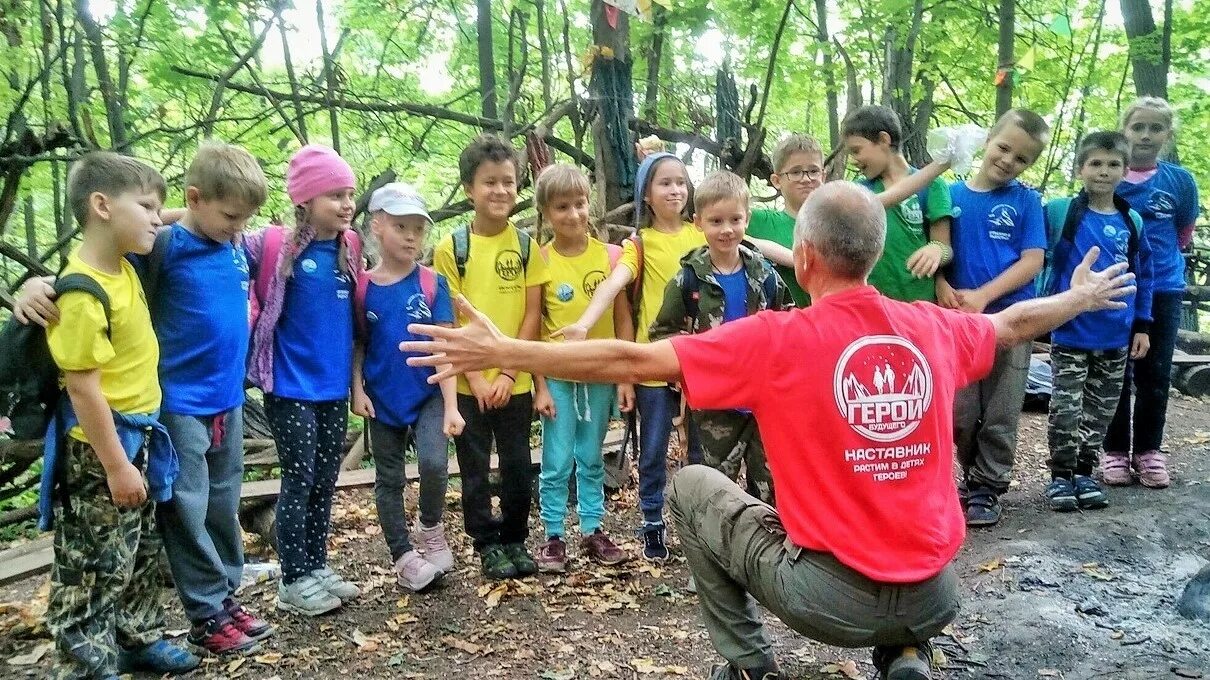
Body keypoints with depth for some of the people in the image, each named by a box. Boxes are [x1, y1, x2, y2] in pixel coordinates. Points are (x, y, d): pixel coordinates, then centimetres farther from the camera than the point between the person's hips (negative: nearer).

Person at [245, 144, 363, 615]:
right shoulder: (275, 245, -11)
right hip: (290, 387, -5)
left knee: (325, 482, 14)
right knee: (299, 481, 2)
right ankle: (294, 581, 16)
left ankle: (318, 568, 28)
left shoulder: (350, 248, 4)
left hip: (334, 386, 5)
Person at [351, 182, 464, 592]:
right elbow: (357, 344, 4)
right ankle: (402, 556, 26)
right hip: (382, 400, 1)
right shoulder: (362, 287, -4)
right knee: (389, 481, 10)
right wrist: (357, 390, -7)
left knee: (434, 463, -19)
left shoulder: (433, 284, -6)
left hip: (429, 396, -1)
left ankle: (431, 529, 11)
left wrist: (451, 405, -11)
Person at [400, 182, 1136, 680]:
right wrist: (1081, 297, 44)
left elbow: (633, 360, -14)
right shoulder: (934, 327, 0)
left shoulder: (778, 339, -14)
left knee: (693, 485, 15)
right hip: (936, 598, 5)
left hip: (832, 597, -5)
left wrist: (502, 352, -8)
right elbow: (1013, 322, 22)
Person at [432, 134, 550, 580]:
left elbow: (532, 313, -1)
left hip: (515, 382, 2)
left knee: (518, 465, 11)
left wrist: (508, 373, -8)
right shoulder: (451, 247, -4)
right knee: (475, 469, 9)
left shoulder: (526, 244, 2)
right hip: (468, 383, -1)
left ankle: (515, 540, 29)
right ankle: (487, 545, 25)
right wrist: (475, 377, -11)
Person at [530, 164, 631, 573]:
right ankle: (553, 537, 18)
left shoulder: (610, 255, -1)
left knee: (591, 460, 14)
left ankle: (593, 532, 26)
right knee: (558, 463, 4)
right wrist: (539, 385, -7)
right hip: (557, 377, -2)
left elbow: (622, 320, 3)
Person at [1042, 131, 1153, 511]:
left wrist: (1142, 326, 8)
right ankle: (1061, 476, 14)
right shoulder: (1060, 212, -7)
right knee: (1066, 409, 0)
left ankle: (1085, 473, 25)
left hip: (1116, 337, 4)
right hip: (1070, 333, -4)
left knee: (1100, 411, 12)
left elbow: (1143, 276, 10)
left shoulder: (1132, 222, 4)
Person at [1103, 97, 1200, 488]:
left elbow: (1182, 235, 15)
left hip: (1162, 289, 2)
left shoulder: (1180, 181, 1)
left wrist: (1156, 257, 13)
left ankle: (1148, 450, 20)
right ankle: (1116, 450, 15)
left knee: (1155, 374, 8)